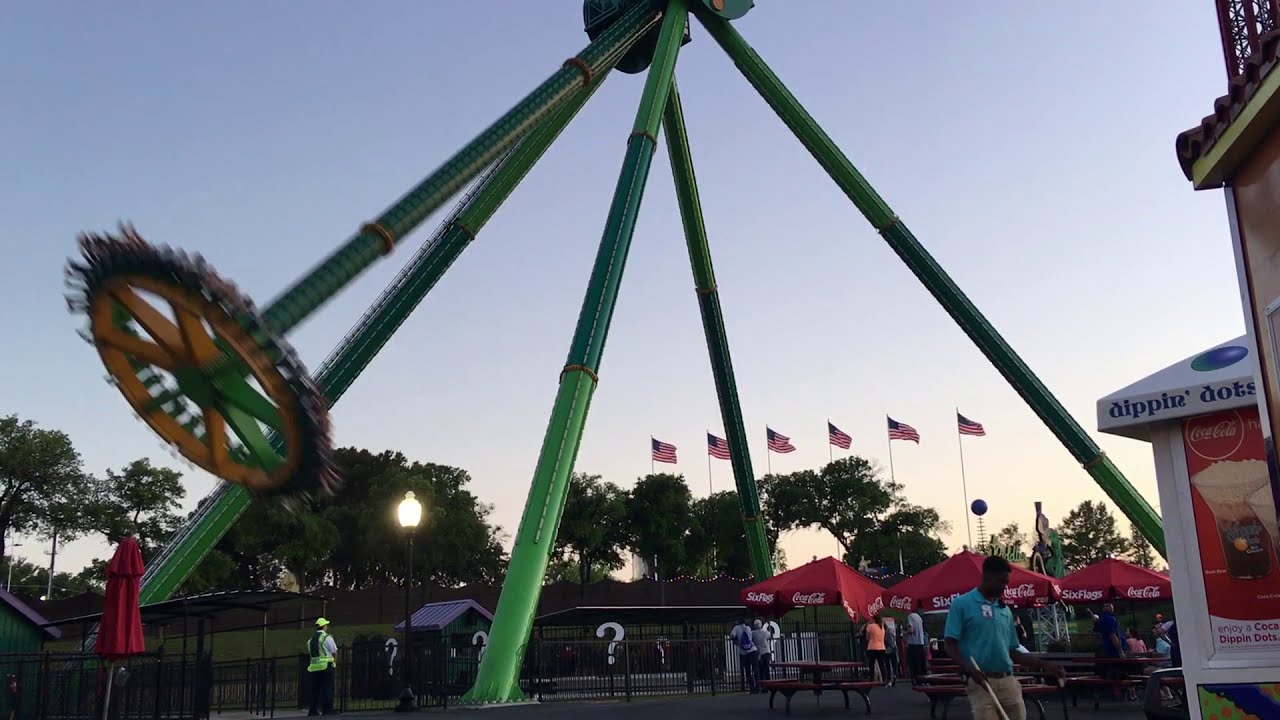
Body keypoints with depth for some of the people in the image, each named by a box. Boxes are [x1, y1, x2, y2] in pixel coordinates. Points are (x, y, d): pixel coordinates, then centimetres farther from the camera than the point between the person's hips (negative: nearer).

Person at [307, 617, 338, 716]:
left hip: (314, 667, 6)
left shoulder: (310, 640, 16)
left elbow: (310, 653, 16)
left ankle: (313, 711, 8)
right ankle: (327, 710, -10)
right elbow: (335, 652, -6)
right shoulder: (327, 637, -5)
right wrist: (334, 662, 12)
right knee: (327, 689, -6)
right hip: (326, 666, -6)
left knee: (315, 689, 9)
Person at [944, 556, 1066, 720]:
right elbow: (950, 645, -5)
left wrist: (1044, 664, 9)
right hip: (980, 682, -6)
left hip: (1008, 682, 6)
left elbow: (1012, 651, 20)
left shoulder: (1005, 610, 15)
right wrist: (971, 670, -20)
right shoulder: (961, 604, -2)